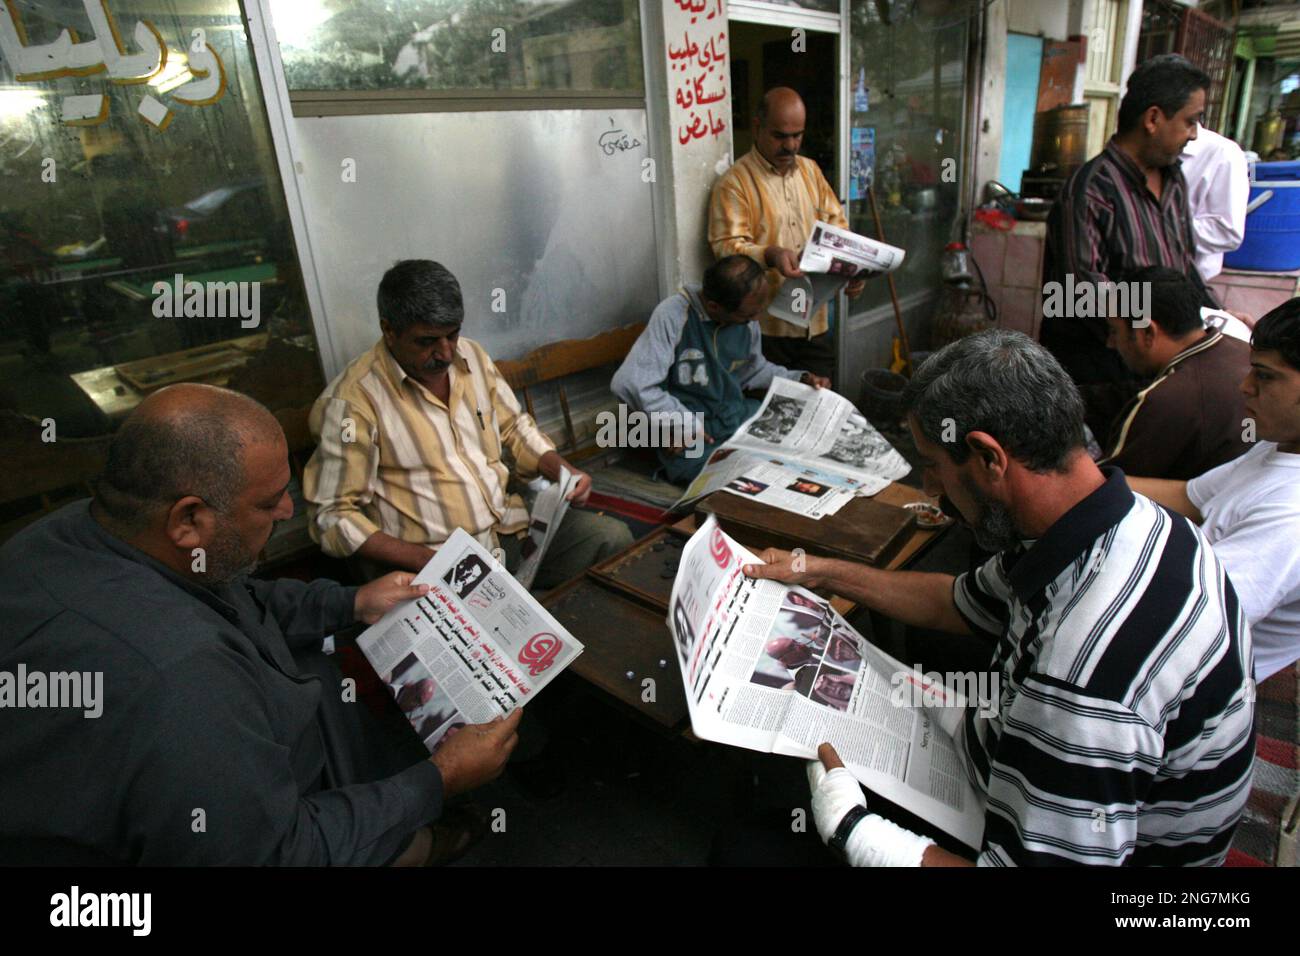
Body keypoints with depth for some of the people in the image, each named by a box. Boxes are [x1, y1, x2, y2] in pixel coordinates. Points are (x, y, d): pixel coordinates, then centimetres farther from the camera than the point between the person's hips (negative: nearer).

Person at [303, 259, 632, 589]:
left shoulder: (471, 355, 6)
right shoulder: (354, 397, -13)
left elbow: (513, 426, 20)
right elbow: (333, 514, -11)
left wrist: (562, 470, 1)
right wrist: (424, 561, -22)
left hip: (510, 528, 6)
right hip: (428, 560, -6)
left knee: (614, 537, -10)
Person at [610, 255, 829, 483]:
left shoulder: (746, 320, 1)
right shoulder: (673, 315, -21)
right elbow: (629, 383, -26)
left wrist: (799, 380, 6)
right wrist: (684, 423, -21)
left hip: (740, 418, 7)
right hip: (691, 440, -6)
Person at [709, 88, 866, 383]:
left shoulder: (810, 170, 13)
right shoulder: (734, 182, -8)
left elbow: (837, 225, 14)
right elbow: (727, 247, -17)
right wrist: (770, 255, -35)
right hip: (765, 326, -6)